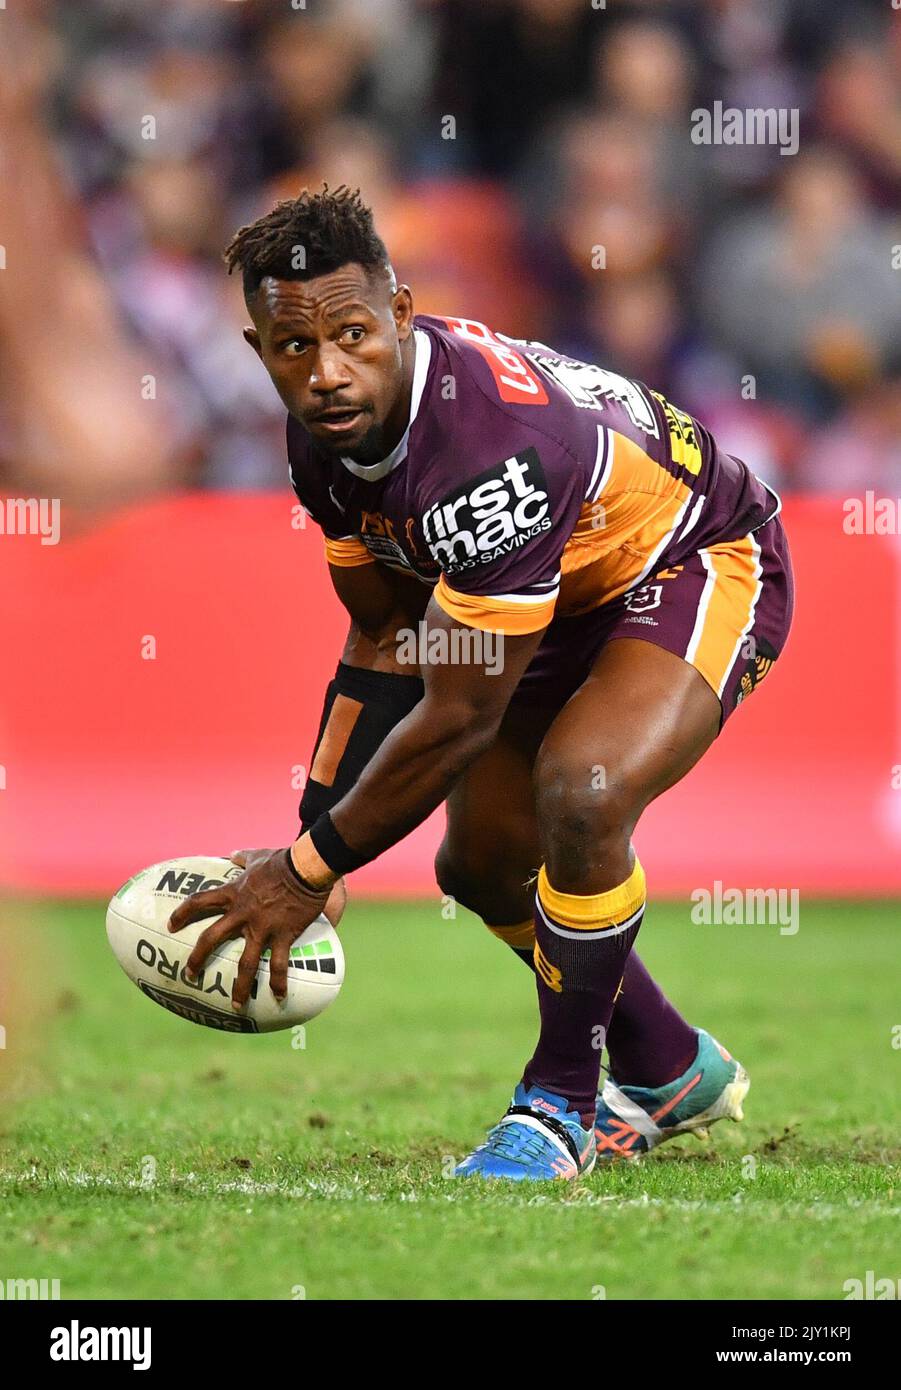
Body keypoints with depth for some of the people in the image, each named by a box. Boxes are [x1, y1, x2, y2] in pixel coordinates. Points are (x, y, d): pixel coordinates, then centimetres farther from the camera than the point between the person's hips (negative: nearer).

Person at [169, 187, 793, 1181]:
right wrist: (311, 842, -1)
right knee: (481, 865, 13)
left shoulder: (485, 442, -40)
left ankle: (563, 1104, -11)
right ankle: (670, 1074, 37)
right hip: (570, 592, 9)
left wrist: (310, 871, -25)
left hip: (702, 567, -9)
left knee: (581, 794, -32)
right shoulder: (327, 433, -13)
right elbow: (387, 645, 2)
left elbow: (460, 717, -33)